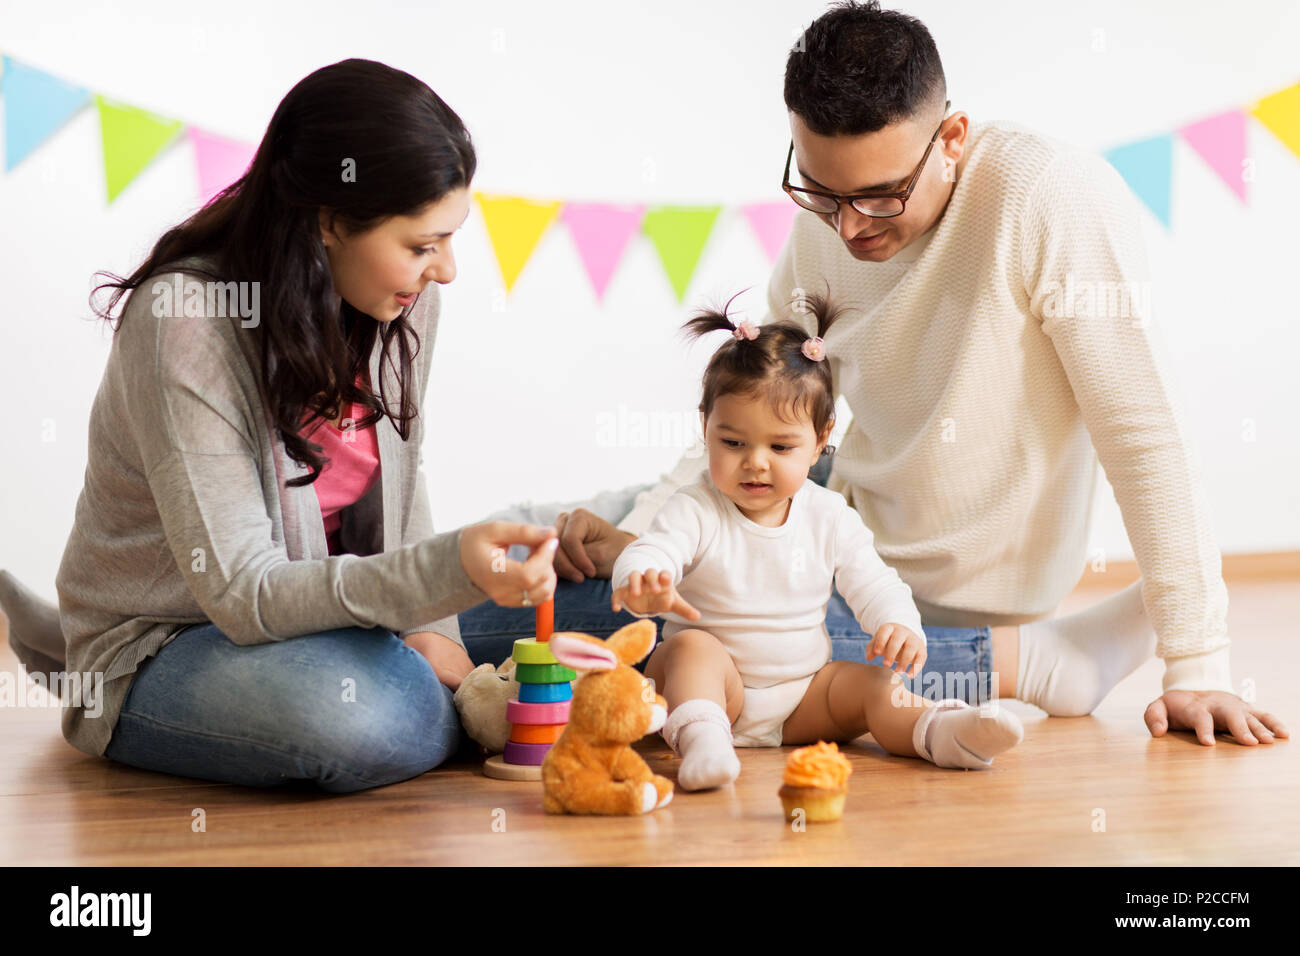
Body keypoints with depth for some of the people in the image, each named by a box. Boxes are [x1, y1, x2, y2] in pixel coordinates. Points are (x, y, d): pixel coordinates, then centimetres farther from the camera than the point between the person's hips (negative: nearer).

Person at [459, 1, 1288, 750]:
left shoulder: (1054, 200, -25)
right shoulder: (823, 224, -4)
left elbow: (1146, 434, -23)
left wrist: (1198, 667, -23)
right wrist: (632, 528, -8)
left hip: (935, 590, -7)